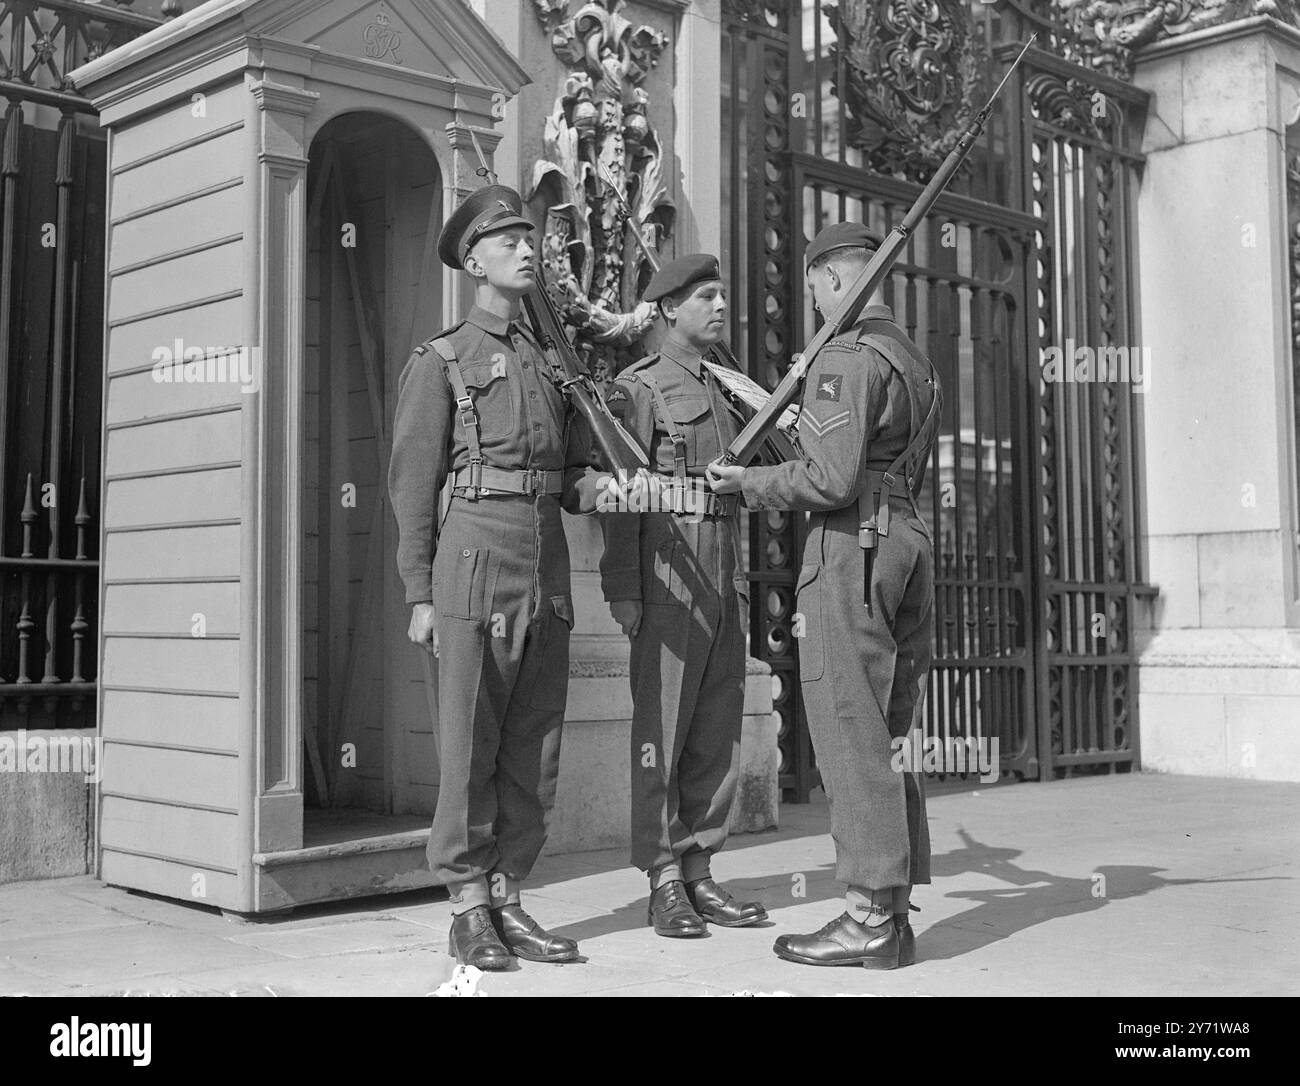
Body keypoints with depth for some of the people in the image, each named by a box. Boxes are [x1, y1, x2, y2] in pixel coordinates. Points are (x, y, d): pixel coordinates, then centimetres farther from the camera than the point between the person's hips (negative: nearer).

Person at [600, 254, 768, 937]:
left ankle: (697, 871, 14)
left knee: (718, 729, 7)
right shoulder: (637, 388, -2)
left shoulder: (723, 391, 19)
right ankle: (664, 885, 1)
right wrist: (622, 589, -16)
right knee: (661, 725, -4)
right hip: (666, 578, -7)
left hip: (724, 576, 7)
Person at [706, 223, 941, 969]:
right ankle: (896, 910, 15)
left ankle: (870, 918, -4)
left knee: (850, 732, -6)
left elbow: (833, 478, -19)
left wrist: (750, 484, -3)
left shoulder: (848, 357, -11)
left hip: (854, 543, -9)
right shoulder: (916, 360, 19)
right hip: (910, 538, 9)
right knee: (891, 733, 11)